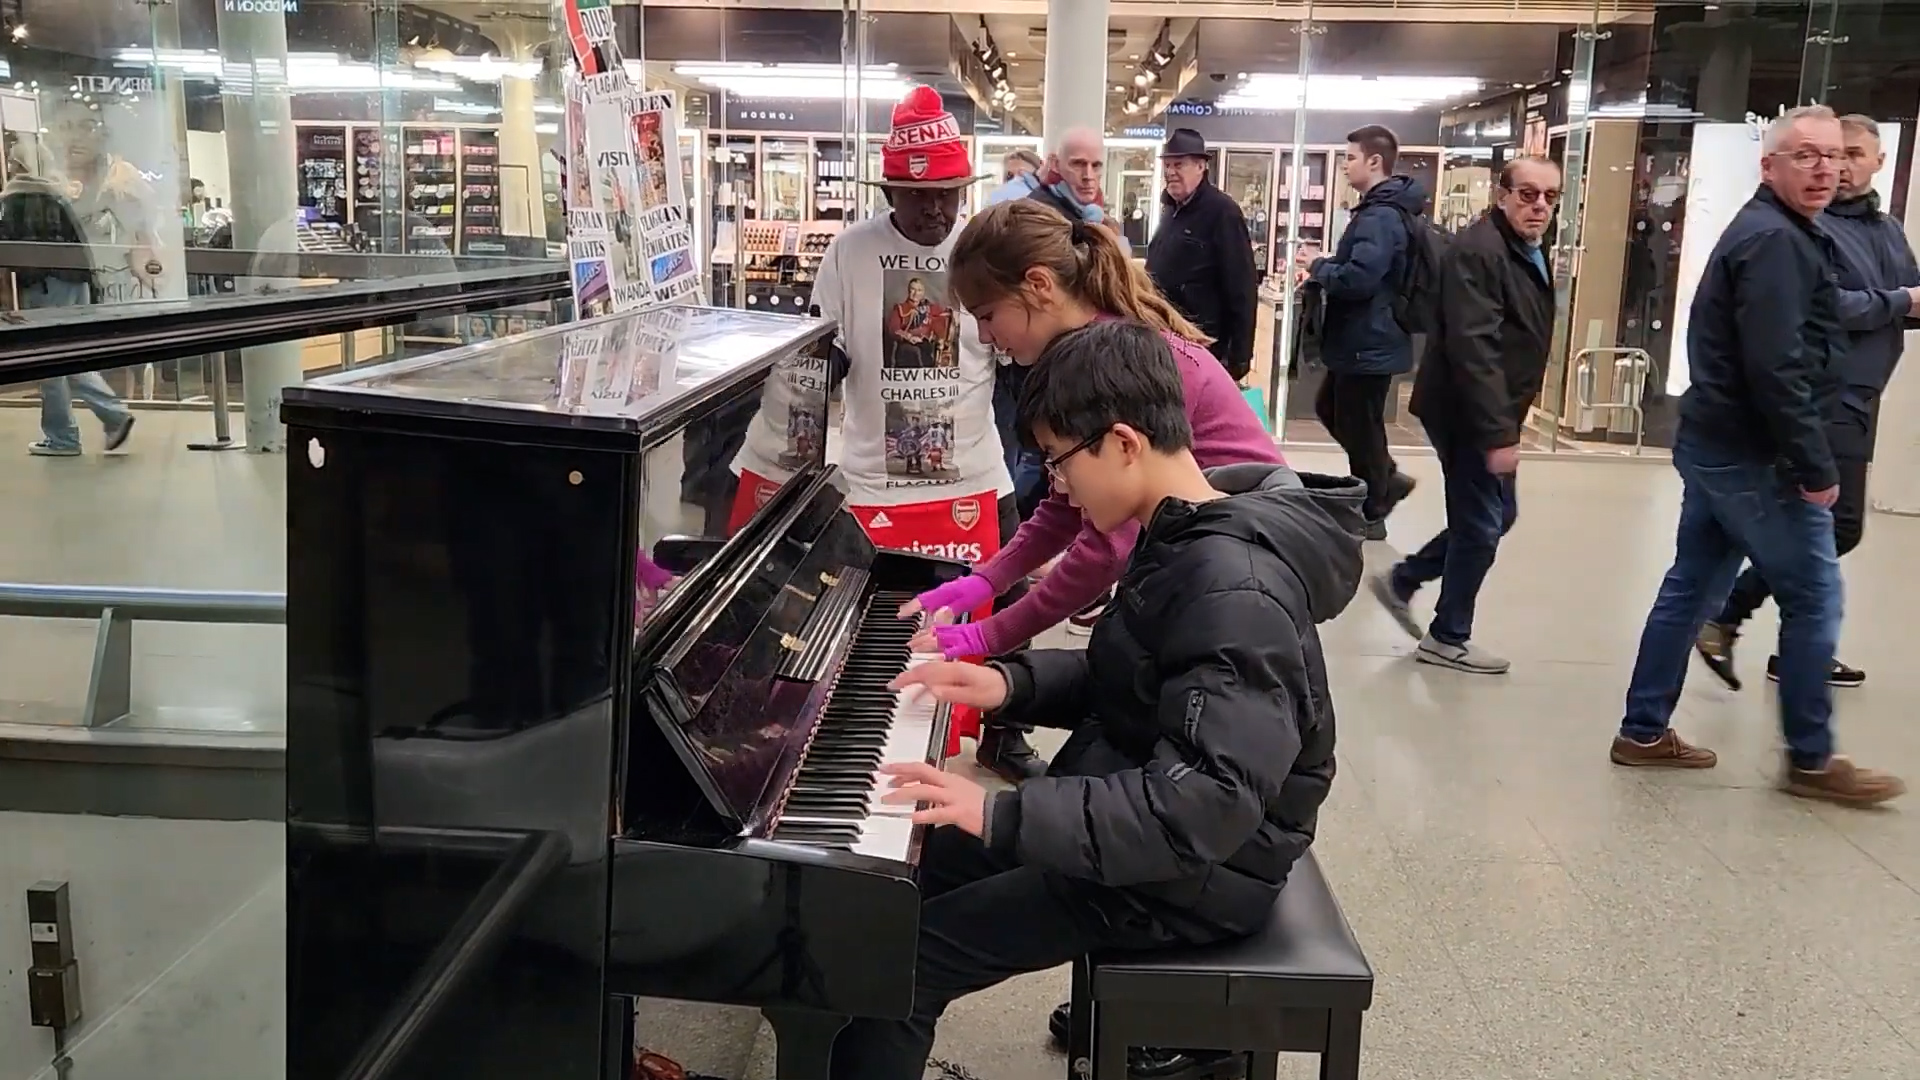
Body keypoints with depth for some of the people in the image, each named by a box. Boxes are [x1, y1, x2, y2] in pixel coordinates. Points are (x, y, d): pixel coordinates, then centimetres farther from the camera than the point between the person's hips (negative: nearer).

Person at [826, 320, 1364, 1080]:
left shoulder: (1234, 587, -29)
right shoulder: (1191, 536, 3)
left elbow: (1205, 805, -34)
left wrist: (1004, 814, -34)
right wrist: (1012, 683, 1)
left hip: (1193, 872, -10)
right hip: (1134, 819, 10)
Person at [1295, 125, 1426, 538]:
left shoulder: (1382, 216, -23)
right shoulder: (1378, 209, 13)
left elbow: (1359, 278, -32)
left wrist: (1318, 266, -14)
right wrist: (1320, 272, 5)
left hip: (1370, 343, -11)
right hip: (1361, 340, 11)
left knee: (1359, 426, 2)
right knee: (1331, 410, 22)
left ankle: (1369, 516, 16)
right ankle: (1386, 479, 31)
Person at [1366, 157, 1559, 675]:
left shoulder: (1530, 252, 11)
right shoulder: (1477, 251, -21)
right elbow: (1473, 351, -28)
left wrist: (1505, 424, 16)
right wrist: (1498, 433, -29)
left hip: (1492, 413, 10)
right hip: (1467, 412, -10)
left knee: (1495, 515, 18)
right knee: (1481, 524, 0)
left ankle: (1401, 581, 29)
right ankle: (1448, 638, 16)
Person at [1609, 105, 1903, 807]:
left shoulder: (1766, 232, 17)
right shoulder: (1776, 240, -16)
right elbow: (1777, 371, -24)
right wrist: (1815, 466, -20)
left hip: (1717, 445, 10)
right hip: (1755, 457, -10)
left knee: (1692, 588, 13)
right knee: (1814, 600, 0)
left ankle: (1644, 732, 19)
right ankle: (1811, 761, 12)